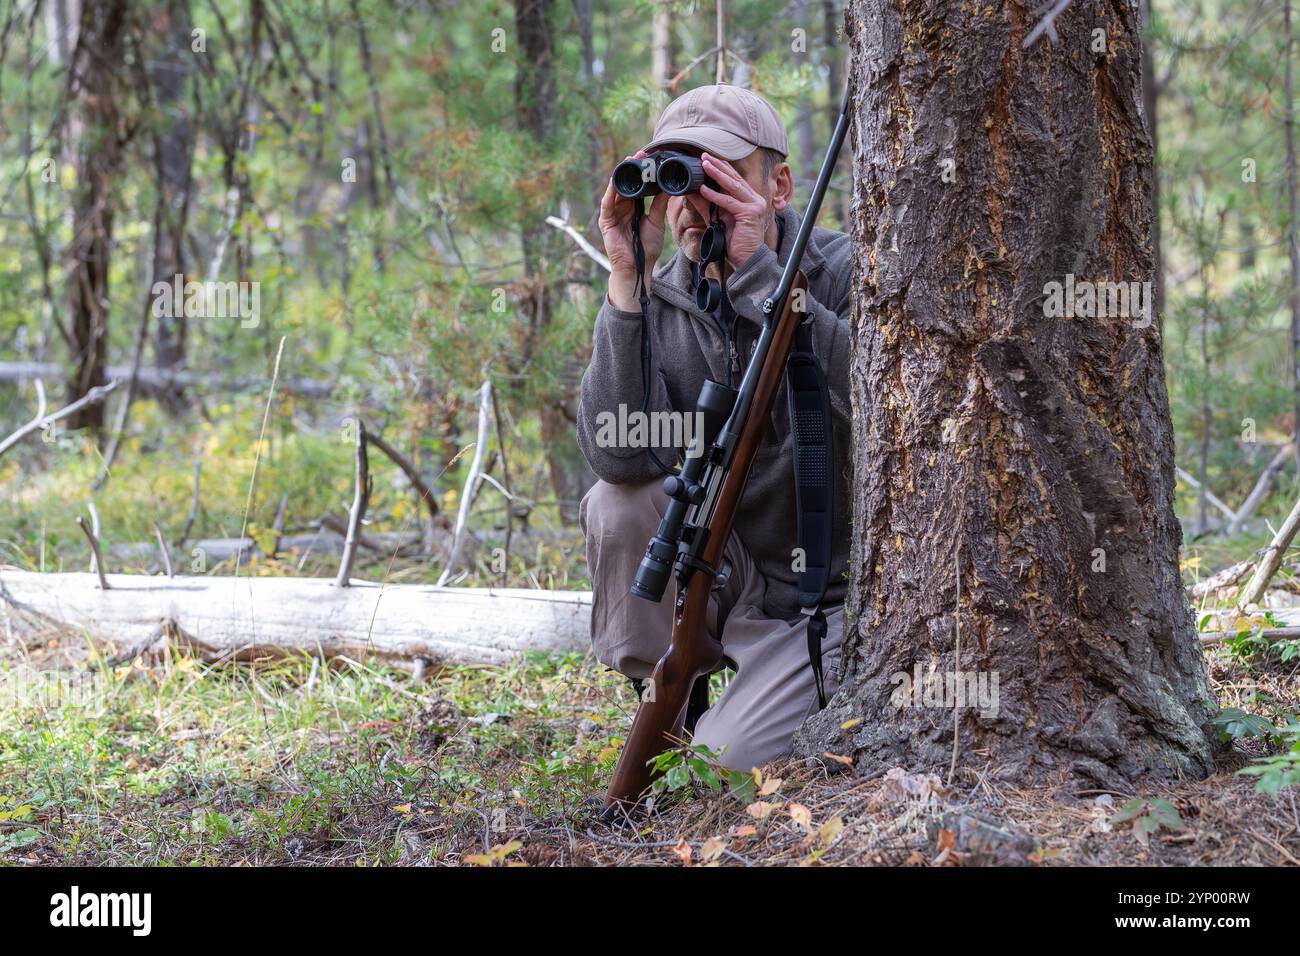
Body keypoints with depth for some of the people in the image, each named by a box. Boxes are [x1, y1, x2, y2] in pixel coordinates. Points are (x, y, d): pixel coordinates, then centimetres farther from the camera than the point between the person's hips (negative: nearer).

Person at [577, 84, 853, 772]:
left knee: (721, 764, -20)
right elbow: (621, 456, -21)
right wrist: (626, 281, -25)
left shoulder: (842, 272, -12)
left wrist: (756, 270, -33)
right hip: (736, 581, 4)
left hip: (838, 594, -4)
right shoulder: (662, 300, -3)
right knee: (617, 506, -22)